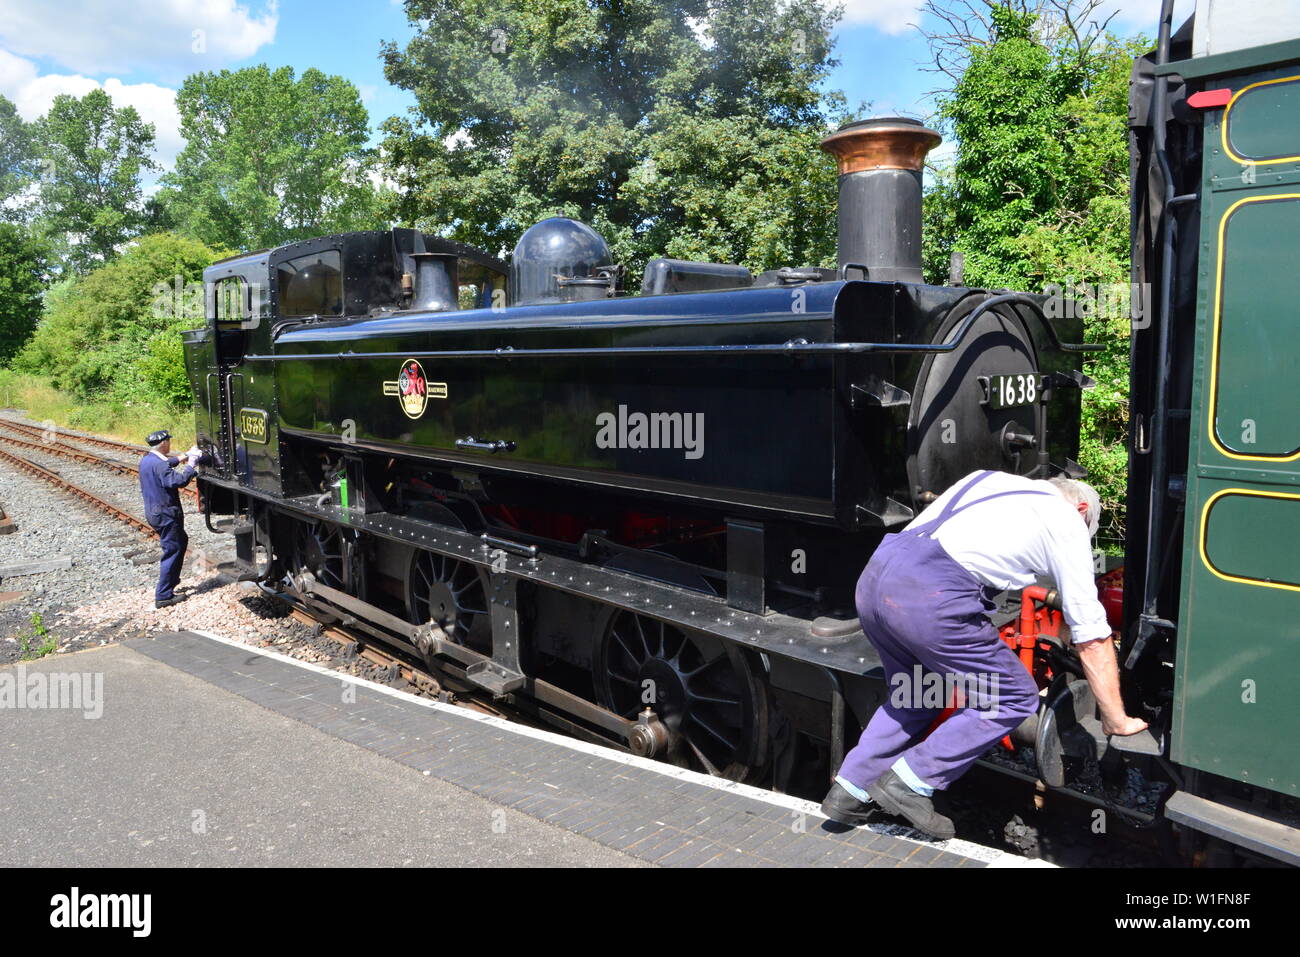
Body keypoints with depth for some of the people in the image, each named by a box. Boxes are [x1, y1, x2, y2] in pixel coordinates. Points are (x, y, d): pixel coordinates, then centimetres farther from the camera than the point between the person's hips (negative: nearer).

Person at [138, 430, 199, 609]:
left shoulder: (146, 460, 8)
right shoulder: (159, 465, -22)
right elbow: (179, 480, -32)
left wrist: (181, 458, 20)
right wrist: (191, 466, -21)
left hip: (153, 512, 10)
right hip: (165, 515, -10)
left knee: (181, 541, 25)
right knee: (172, 551, -3)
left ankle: (173, 581, 33)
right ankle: (163, 596, -1)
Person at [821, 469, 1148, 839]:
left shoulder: (987, 479, 31)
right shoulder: (1068, 521, 14)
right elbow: (1092, 639, 15)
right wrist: (1116, 720, 26)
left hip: (872, 575, 8)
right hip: (929, 599, -7)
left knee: (915, 696, 29)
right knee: (1014, 699, 13)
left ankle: (851, 790, 26)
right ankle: (910, 783, 11)